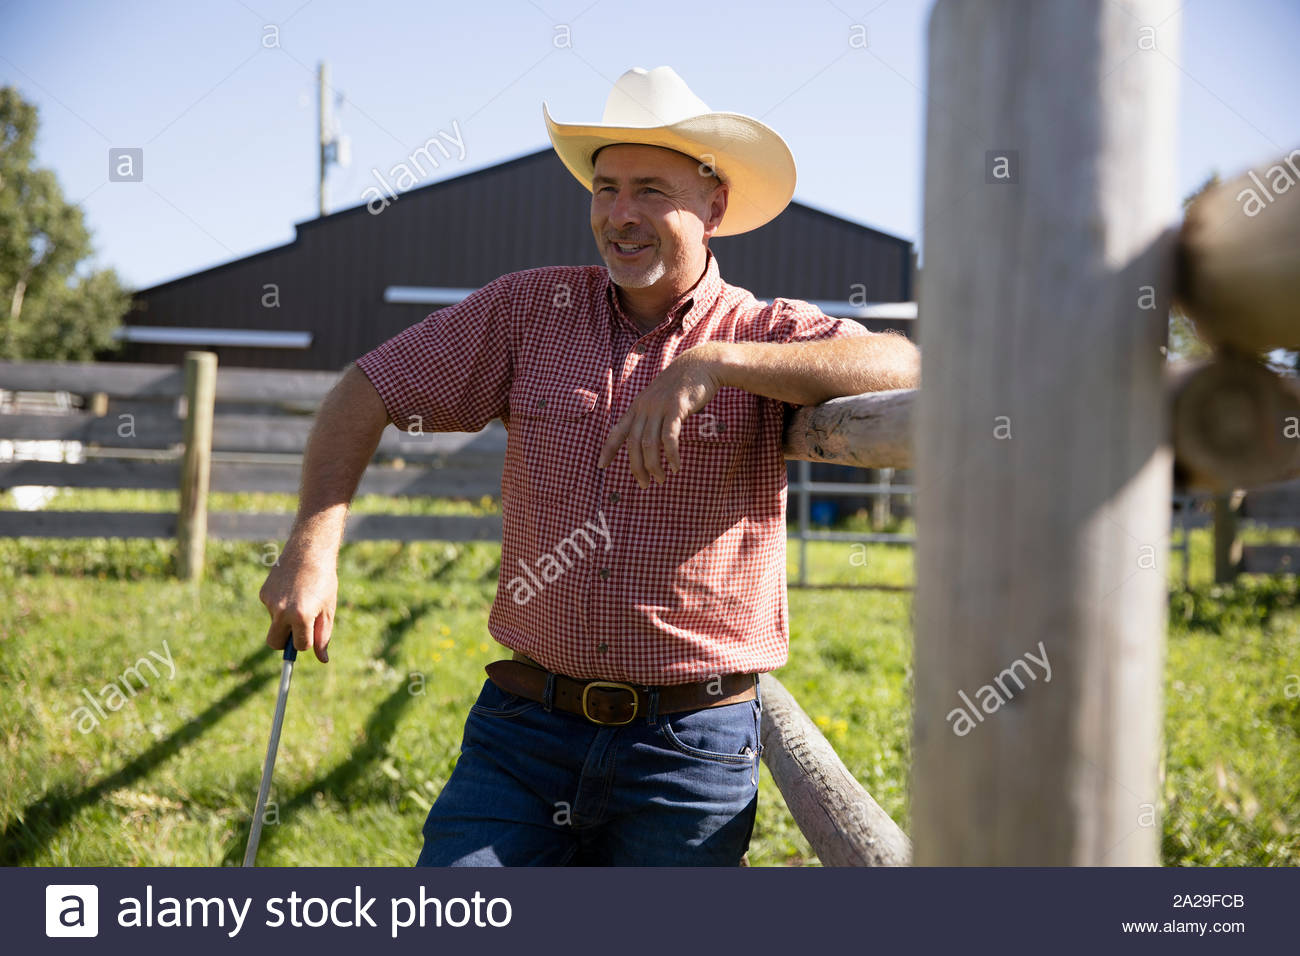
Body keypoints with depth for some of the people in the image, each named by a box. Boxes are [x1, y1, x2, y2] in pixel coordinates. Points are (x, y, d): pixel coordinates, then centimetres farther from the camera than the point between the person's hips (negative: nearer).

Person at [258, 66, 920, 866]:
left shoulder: (767, 335, -1)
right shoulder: (528, 312, 6)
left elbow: (906, 367, -20)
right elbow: (367, 394, 10)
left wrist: (710, 365, -27)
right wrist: (313, 546, -5)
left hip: (690, 748, -2)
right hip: (525, 731, 2)